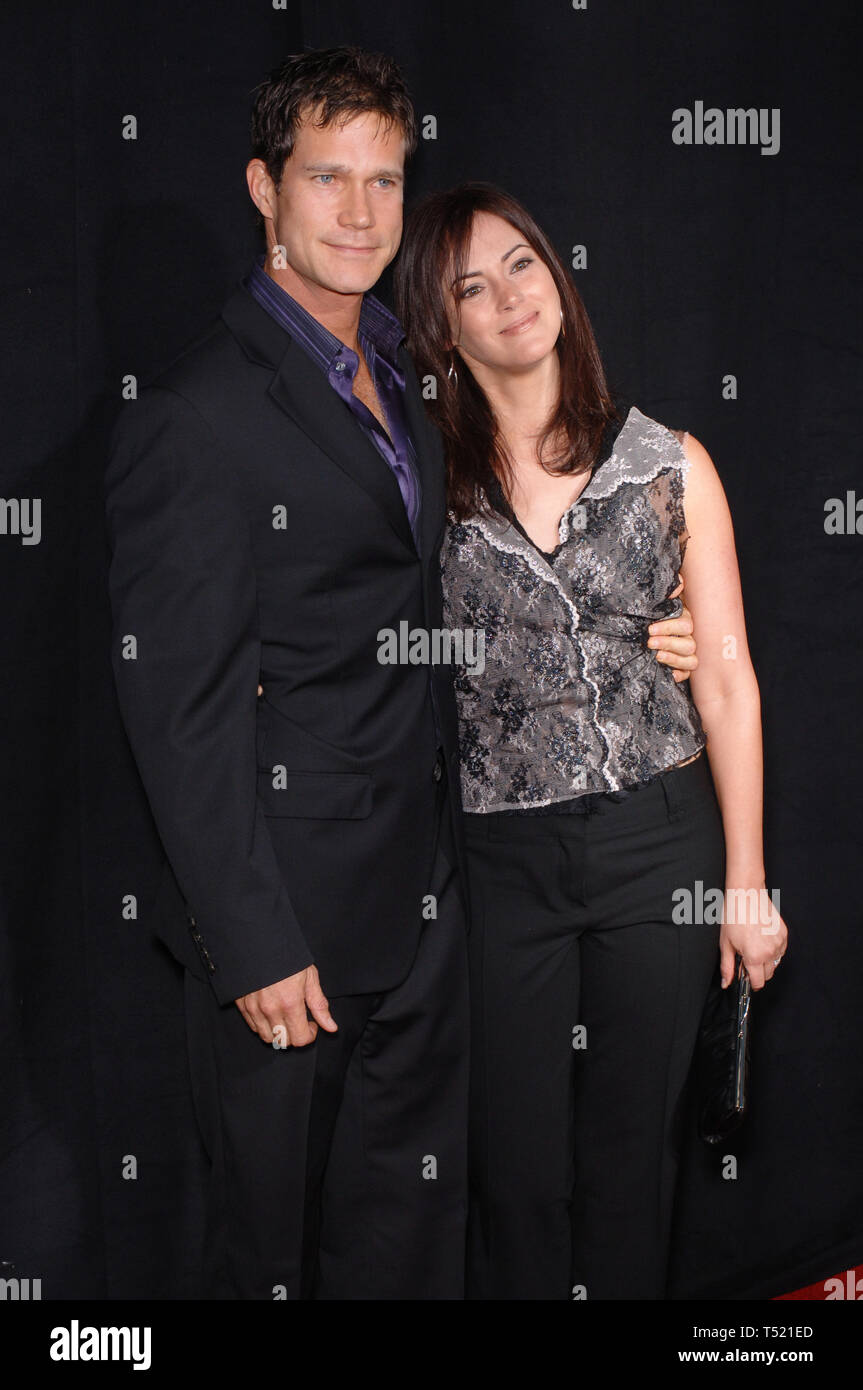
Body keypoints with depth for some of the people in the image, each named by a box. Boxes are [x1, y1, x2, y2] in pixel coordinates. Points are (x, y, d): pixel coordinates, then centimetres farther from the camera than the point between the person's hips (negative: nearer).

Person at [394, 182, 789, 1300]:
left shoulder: (668, 465, 1)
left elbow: (726, 677, 1)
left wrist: (746, 880, 0)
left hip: (661, 838, 1)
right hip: (501, 857, 0)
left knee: (634, 1145, 13)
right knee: (516, 1163, 9)